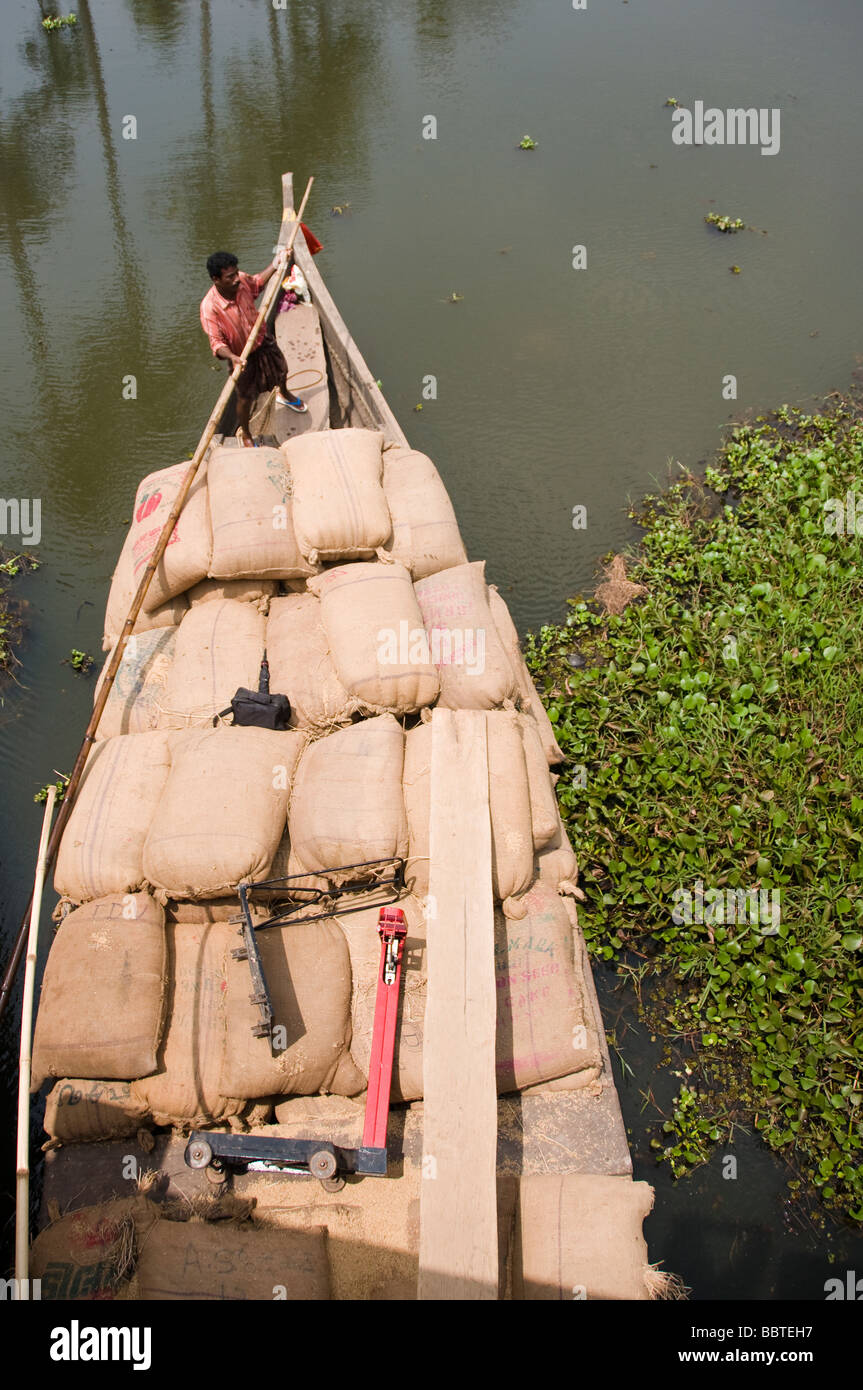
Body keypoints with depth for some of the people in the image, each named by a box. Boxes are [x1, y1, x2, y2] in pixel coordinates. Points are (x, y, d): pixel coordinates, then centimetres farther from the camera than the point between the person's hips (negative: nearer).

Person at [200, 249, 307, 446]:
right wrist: (232, 357, -53)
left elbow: (256, 284, 6)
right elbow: (216, 341, -35)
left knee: (281, 370, 30)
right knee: (245, 398, 10)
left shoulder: (241, 279, -20)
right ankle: (244, 433, 39)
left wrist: (274, 266, 3)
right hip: (241, 355, -6)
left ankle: (284, 395, 68)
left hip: (262, 339, 6)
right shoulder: (209, 306, -37)